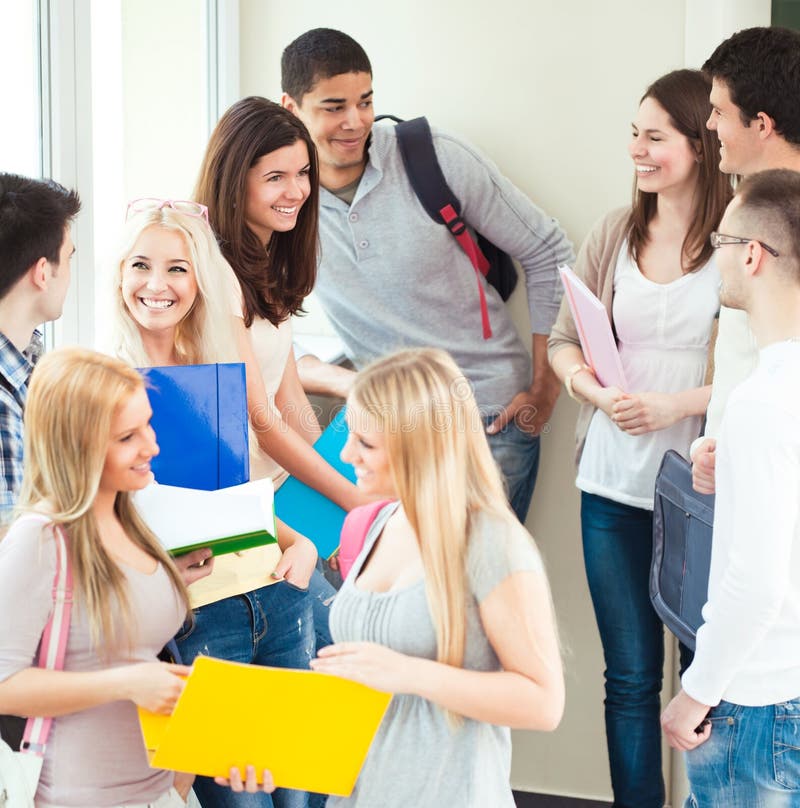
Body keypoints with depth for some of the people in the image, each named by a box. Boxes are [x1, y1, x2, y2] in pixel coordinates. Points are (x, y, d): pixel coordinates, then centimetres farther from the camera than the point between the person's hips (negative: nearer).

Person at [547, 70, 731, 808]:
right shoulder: (616, 234, 6)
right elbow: (563, 343, 12)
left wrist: (676, 405, -18)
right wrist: (597, 391, -8)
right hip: (615, 487, 4)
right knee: (630, 675, 11)